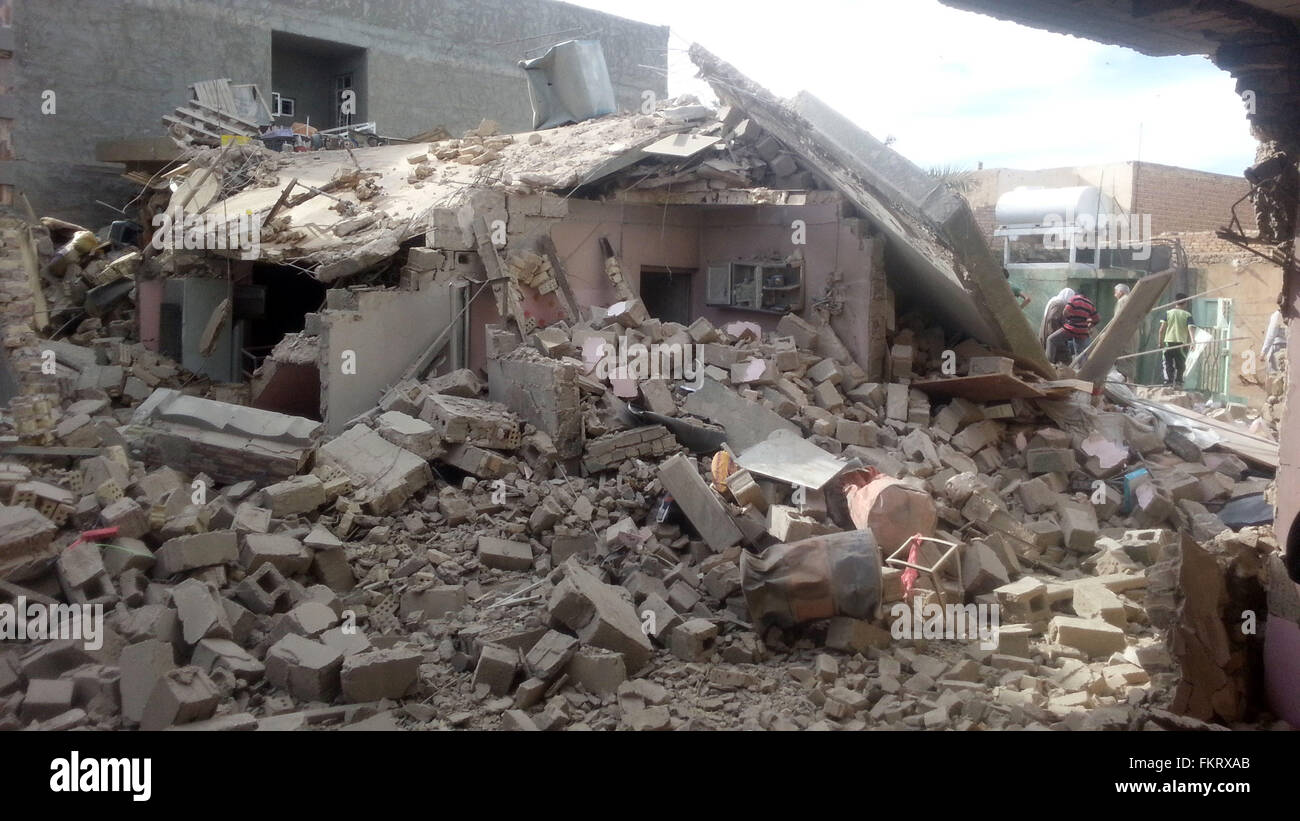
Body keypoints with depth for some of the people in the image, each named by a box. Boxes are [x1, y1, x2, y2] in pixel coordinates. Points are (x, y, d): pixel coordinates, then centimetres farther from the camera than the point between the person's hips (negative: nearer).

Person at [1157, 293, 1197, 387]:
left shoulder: (1168, 313, 5)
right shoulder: (1187, 315, 2)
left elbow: (1161, 329, 0)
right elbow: (1191, 328, -11)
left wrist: (1160, 341, 8)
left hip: (1168, 342, 1)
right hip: (1181, 342, -1)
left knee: (1168, 364, 5)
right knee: (1180, 365, 9)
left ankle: (1168, 381, -4)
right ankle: (1178, 381, 1)